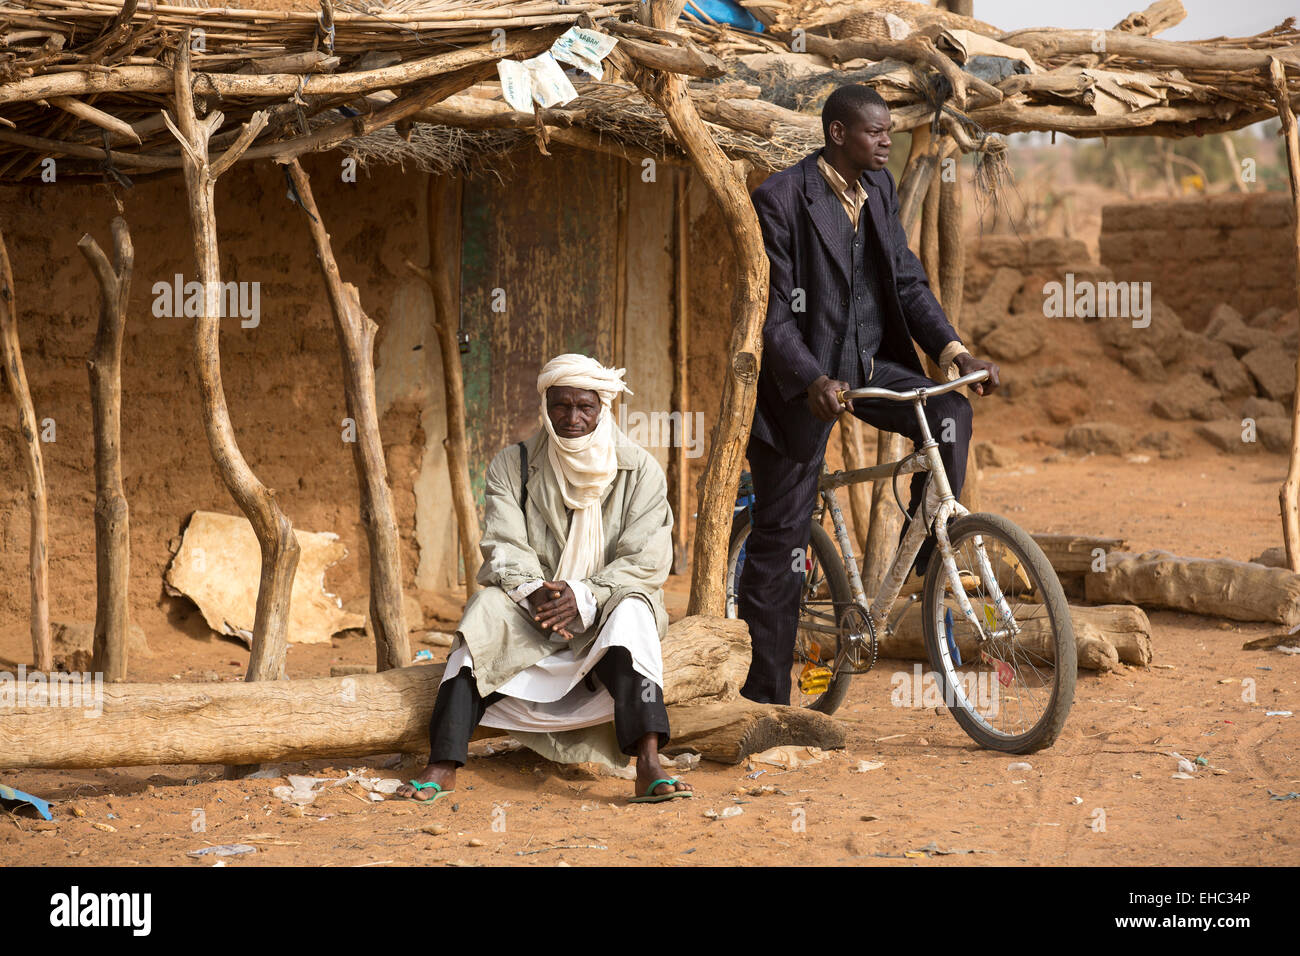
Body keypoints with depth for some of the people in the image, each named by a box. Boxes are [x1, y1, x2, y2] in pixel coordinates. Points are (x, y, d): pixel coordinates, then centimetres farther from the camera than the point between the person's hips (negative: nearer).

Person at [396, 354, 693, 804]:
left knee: (630, 612, -35)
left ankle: (649, 767, -50)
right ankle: (442, 766, -37)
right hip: (531, 613, 1)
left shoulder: (640, 471, -2)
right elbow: (504, 549, -7)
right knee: (487, 608, -30)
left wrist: (584, 597, -25)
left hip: (606, 607, -1)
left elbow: (645, 563, -9)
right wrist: (533, 591, -29)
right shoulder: (512, 467, 2)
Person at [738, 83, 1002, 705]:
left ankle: (926, 559, -3)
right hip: (800, 380, -6)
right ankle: (763, 695, 7)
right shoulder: (780, 200, -16)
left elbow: (907, 280, 6)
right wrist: (813, 382, -33)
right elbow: (771, 311, -19)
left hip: (869, 363, 6)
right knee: (780, 537, -1)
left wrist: (955, 350, -9)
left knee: (948, 415, -22)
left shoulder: (879, 189, 5)